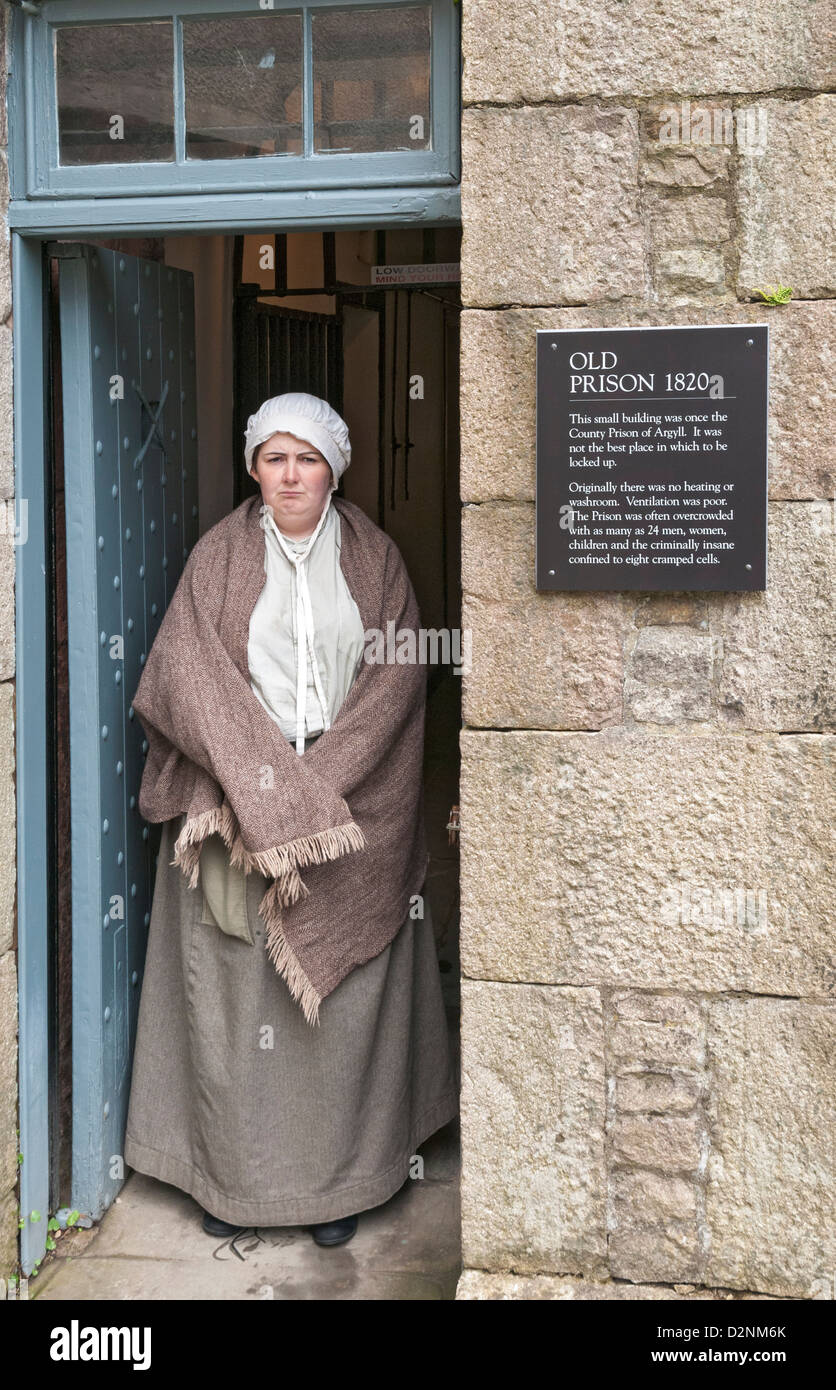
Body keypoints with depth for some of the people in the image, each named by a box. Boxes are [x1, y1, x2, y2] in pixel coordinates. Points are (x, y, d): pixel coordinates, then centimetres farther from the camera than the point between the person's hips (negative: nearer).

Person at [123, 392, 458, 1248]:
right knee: (230, 990, 3)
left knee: (344, 992, 3)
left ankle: (336, 1178, 17)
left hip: (353, 811, 0)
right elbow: (185, 672, -6)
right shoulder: (220, 556, 3)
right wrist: (270, 783, -16)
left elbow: (396, 680, -3)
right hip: (234, 808, 0)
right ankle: (231, 1171, 18)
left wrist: (318, 784, -13)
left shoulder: (374, 559, 5)